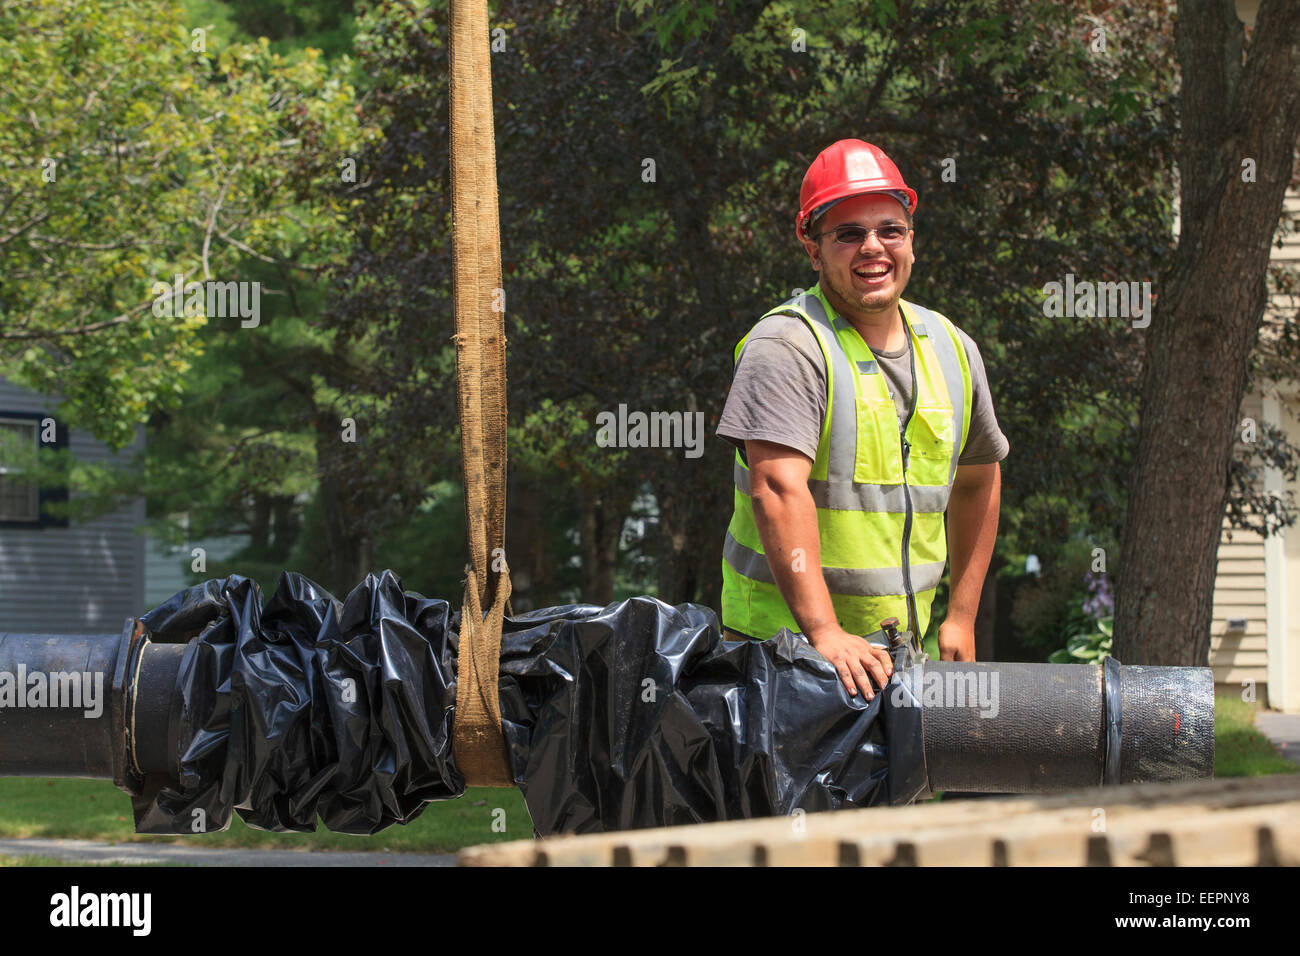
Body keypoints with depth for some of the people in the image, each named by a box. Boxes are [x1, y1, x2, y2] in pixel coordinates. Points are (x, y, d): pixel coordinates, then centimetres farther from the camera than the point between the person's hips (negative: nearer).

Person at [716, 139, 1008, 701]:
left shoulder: (950, 350, 11)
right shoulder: (787, 346, -11)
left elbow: (977, 480, 25)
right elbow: (778, 488, -23)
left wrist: (961, 617, 19)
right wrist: (823, 633, -32)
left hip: (902, 649, 5)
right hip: (781, 633, -5)